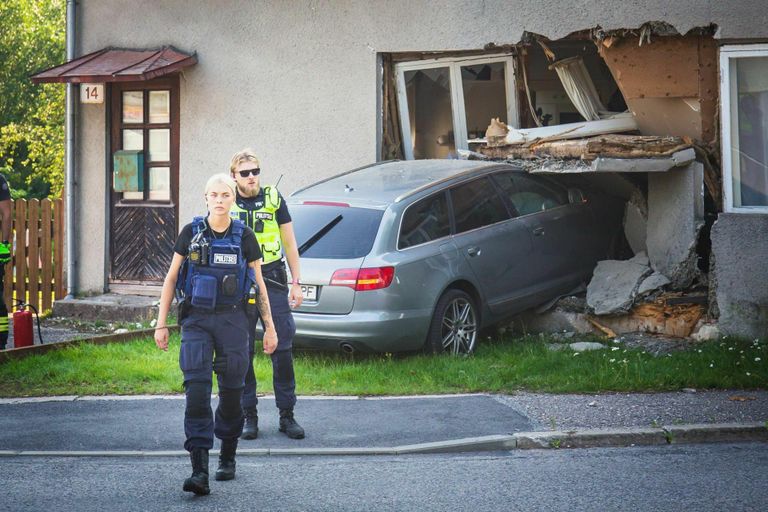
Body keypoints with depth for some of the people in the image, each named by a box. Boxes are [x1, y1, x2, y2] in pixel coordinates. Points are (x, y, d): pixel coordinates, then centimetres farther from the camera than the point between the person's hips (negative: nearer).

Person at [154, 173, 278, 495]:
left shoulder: (244, 237, 3)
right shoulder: (191, 233, 3)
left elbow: (259, 284, 9)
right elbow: (171, 279, 8)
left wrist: (269, 327, 7)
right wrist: (161, 324, 4)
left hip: (232, 320, 1)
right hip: (196, 320, -1)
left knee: (231, 390, 7)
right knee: (197, 388, -12)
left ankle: (228, 457, 28)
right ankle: (199, 470, -17)